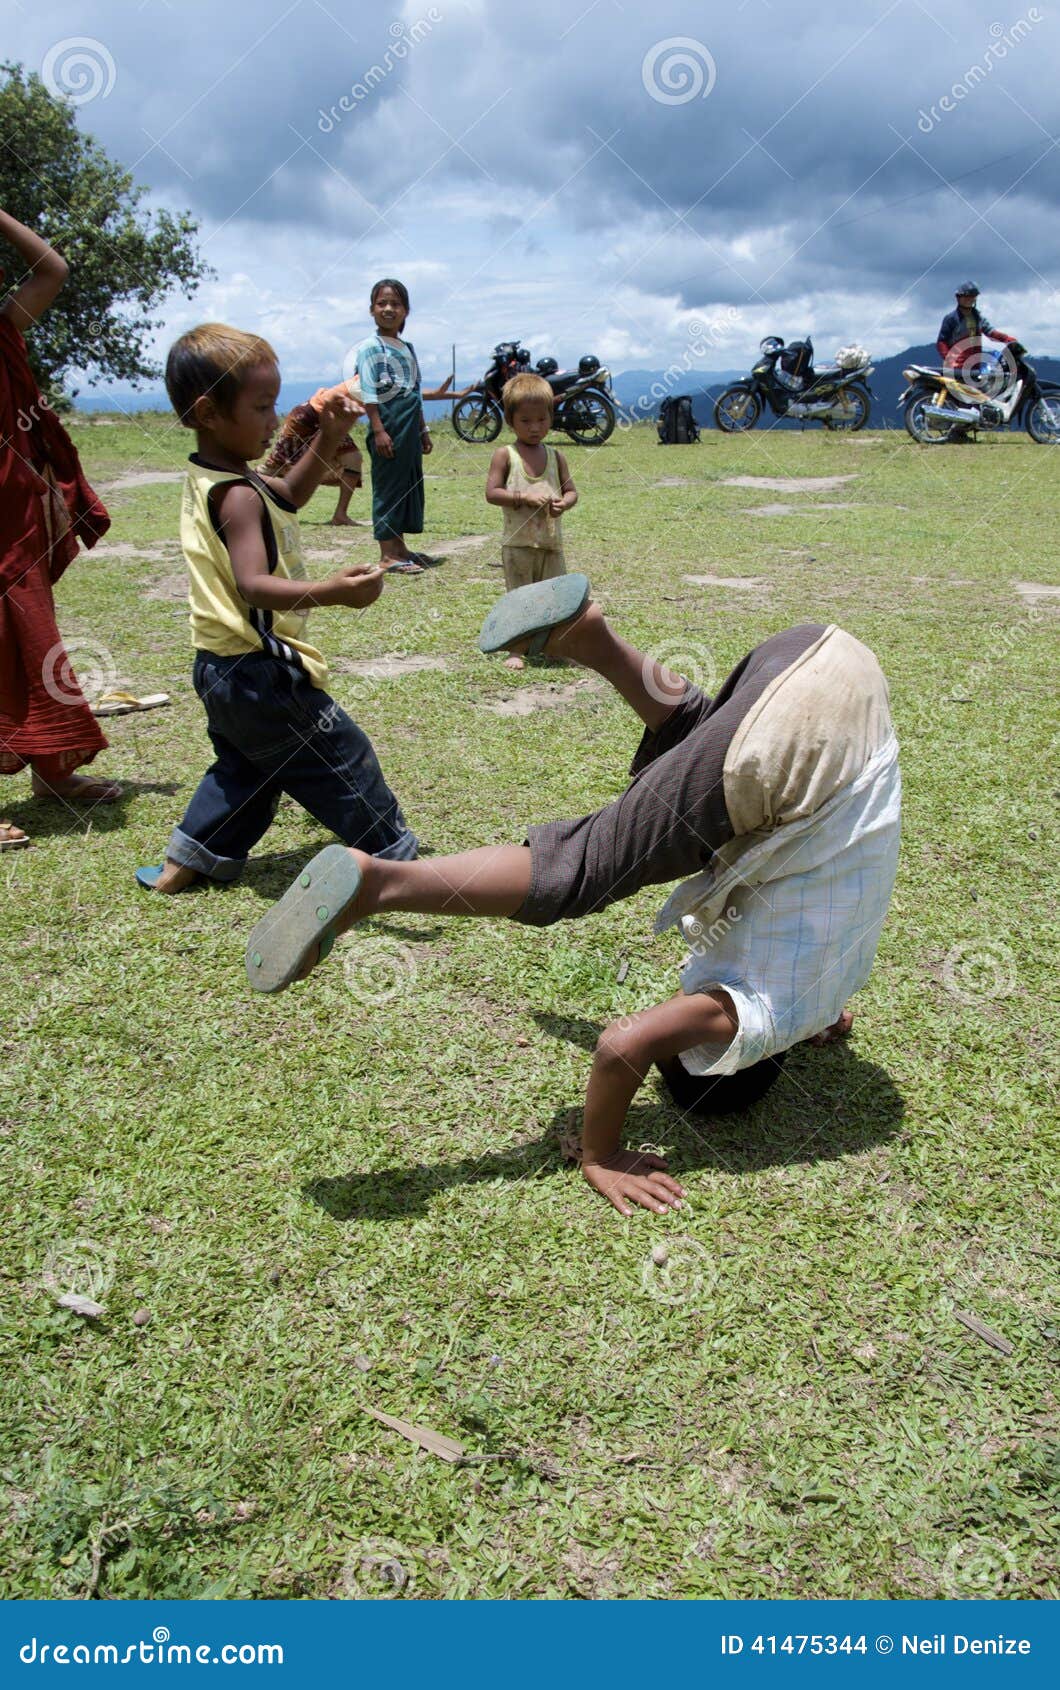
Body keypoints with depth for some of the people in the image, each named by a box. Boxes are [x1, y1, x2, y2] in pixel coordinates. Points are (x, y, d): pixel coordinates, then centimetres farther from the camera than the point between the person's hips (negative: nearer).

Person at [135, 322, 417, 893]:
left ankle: (186, 859, 30)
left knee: (243, 766, 26)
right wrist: (330, 591, -50)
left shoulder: (206, 478, 9)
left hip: (222, 668, 10)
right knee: (343, 757, 3)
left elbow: (288, 495, 22)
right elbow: (254, 585, -35)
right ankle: (396, 854, 16)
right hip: (261, 669, -10)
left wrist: (327, 438, 10)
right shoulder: (237, 496, -22)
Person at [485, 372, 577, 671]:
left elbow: (572, 490, 10)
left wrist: (564, 503, -13)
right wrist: (524, 496, -20)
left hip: (551, 542, 3)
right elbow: (491, 493, -9)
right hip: (518, 542, -3)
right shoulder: (505, 455, -3)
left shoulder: (555, 456, 8)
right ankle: (516, 650, 11)